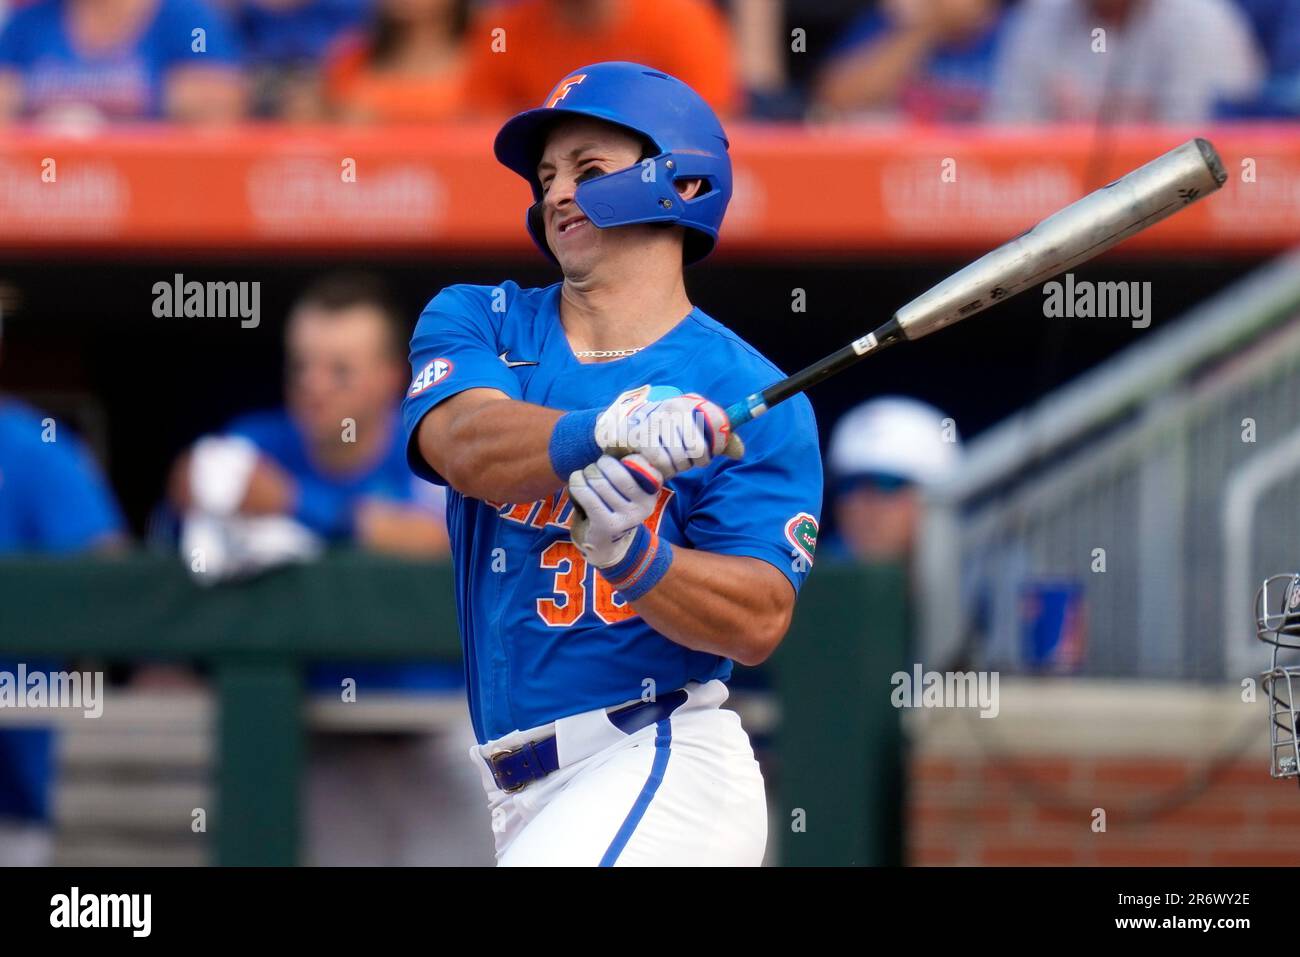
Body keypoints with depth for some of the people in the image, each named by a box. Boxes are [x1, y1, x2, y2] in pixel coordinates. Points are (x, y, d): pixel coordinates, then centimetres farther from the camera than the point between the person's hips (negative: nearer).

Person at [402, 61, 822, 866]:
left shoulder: (752, 400, -2)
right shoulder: (475, 322, 9)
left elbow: (758, 625, -11)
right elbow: (466, 446, -14)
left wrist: (630, 556, -30)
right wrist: (611, 431, -34)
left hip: (667, 766, -5)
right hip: (525, 797, 5)